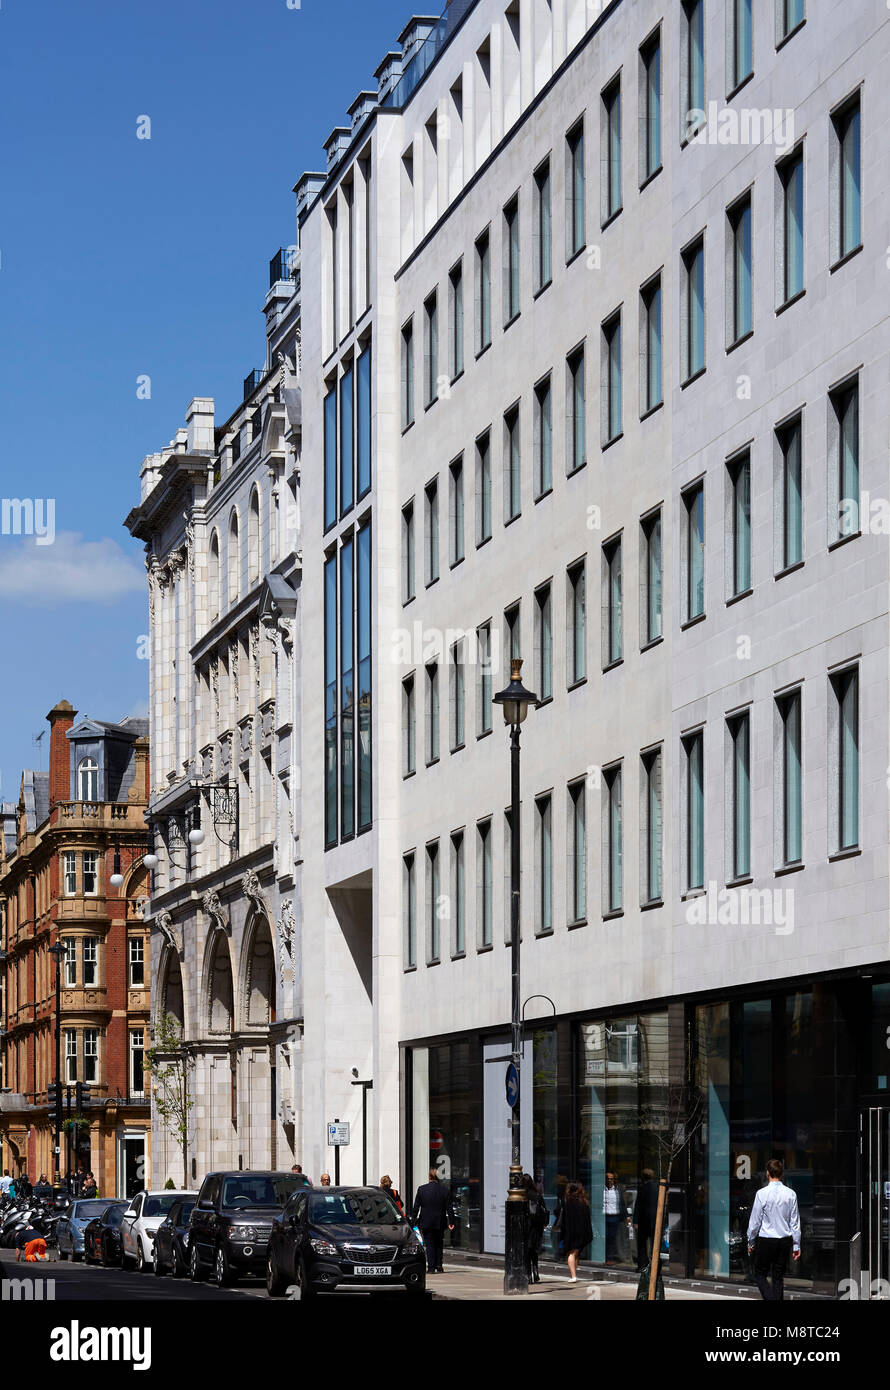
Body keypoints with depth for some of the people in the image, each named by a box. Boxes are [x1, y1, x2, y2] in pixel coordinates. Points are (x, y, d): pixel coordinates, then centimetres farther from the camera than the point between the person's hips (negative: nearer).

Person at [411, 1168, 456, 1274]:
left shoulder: (421, 1189, -5)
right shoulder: (445, 1190, -3)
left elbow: (416, 1207, -2)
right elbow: (449, 1208, 0)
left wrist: (413, 1221, 5)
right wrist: (451, 1222, 6)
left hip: (426, 1222, -1)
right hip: (440, 1222, 1)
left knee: (429, 1245, 3)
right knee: (439, 1244, 16)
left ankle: (431, 1267, -2)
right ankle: (439, 1266, 10)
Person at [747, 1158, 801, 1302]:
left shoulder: (762, 1193, -12)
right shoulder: (791, 1194, -2)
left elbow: (755, 1221, -7)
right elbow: (795, 1222, 3)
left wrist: (751, 1242, 6)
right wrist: (796, 1245, 10)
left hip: (765, 1241, -4)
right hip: (785, 1240, 4)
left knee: (760, 1274, 7)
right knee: (778, 1277, 13)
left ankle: (771, 1300, -13)